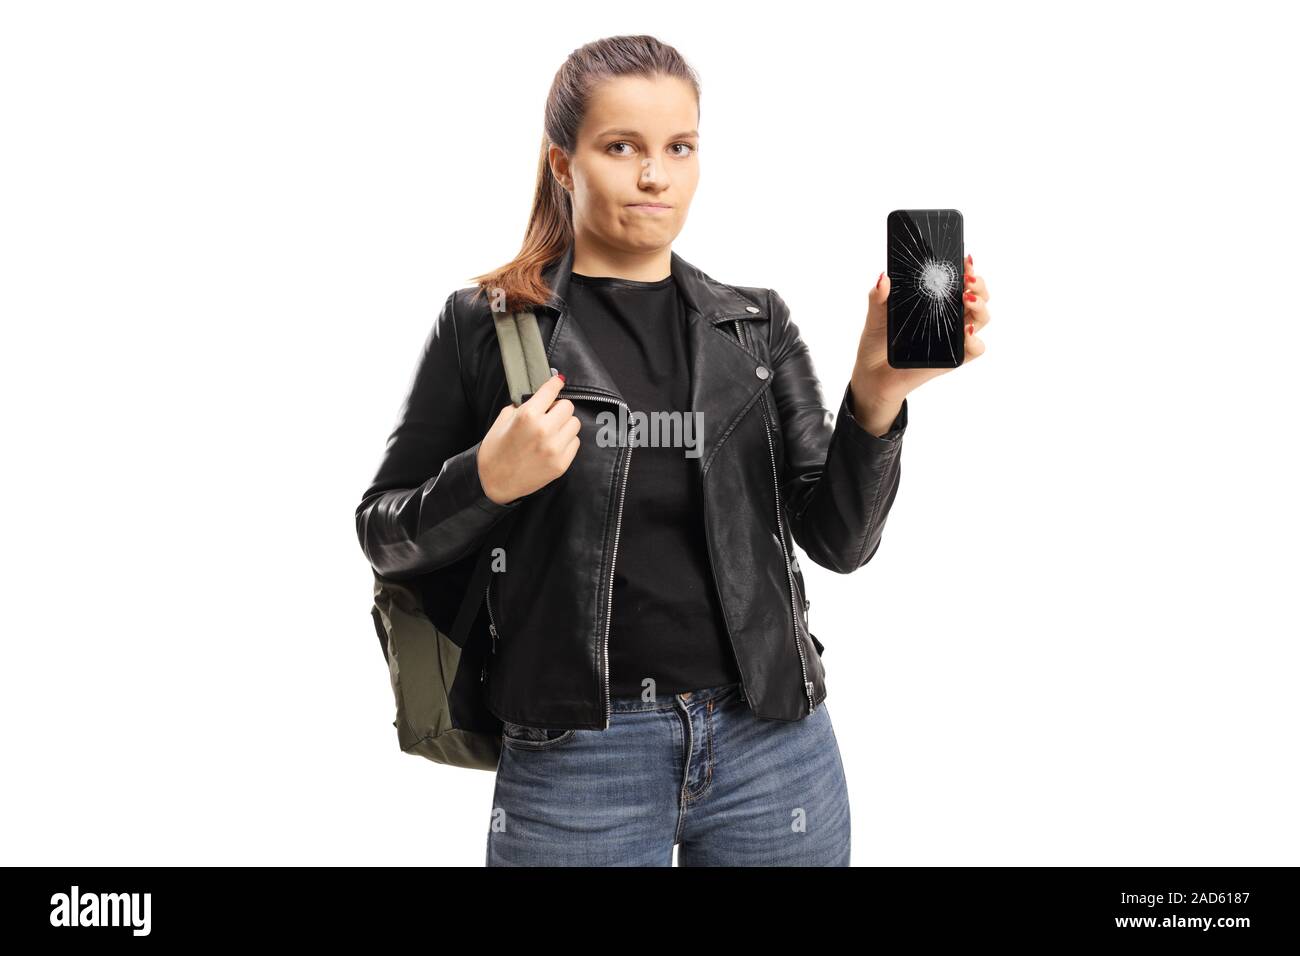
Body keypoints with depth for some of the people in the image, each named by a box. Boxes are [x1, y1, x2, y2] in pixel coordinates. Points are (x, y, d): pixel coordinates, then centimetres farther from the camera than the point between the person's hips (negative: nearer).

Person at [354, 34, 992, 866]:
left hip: (771, 744, 3)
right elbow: (385, 538, 2)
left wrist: (877, 392, -16)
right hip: (576, 758, -2)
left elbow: (838, 540, 0)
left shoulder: (756, 325, 6)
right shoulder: (486, 325, -1)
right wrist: (488, 482, -17)